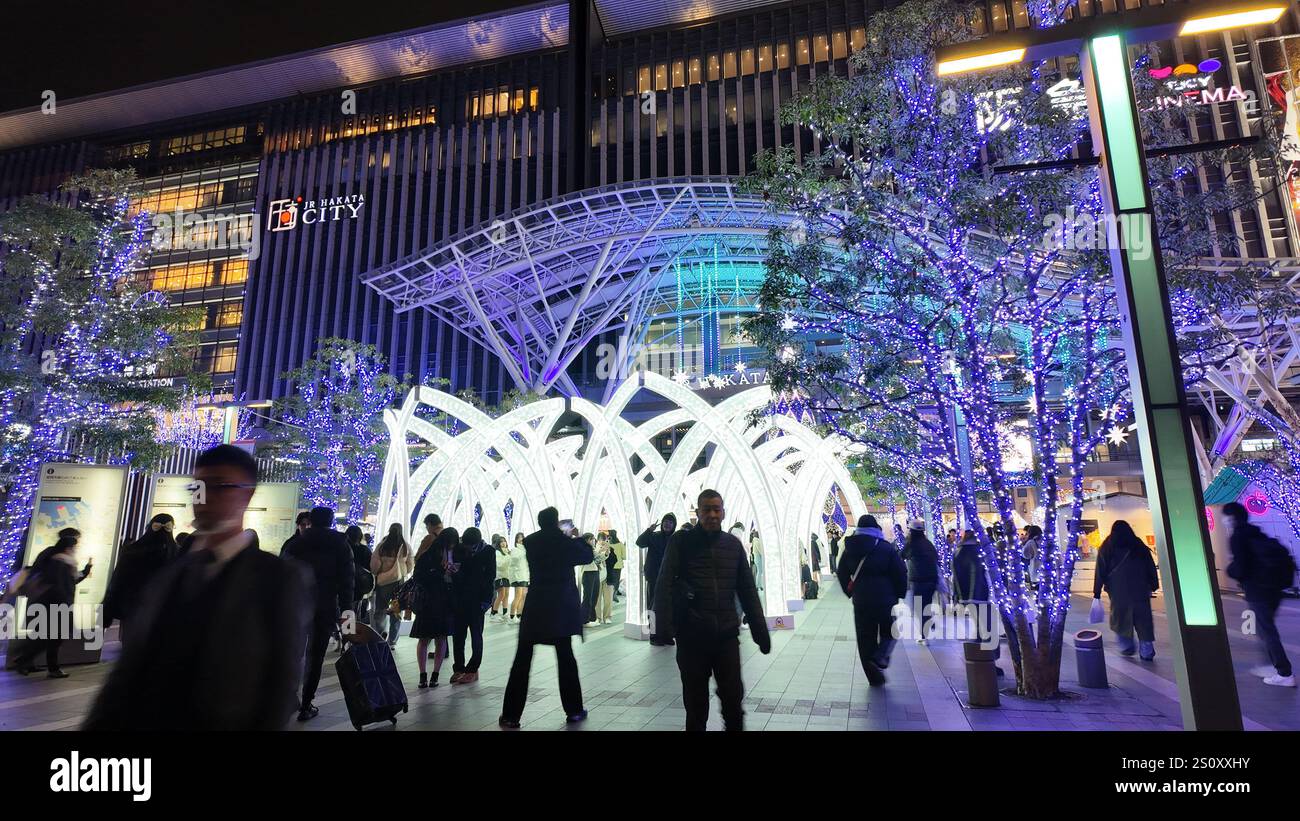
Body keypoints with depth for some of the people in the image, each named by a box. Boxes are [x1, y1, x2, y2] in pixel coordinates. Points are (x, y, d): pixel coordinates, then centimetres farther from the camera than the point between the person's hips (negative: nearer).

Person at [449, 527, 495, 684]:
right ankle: (459, 668, 17)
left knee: (476, 635, 5)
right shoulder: (459, 550, 0)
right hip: (459, 600, 3)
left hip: (477, 600, -3)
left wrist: (486, 600, -10)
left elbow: (490, 576, -6)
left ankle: (472, 670, 13)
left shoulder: (488, 552, -7)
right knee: (458, 635, 6)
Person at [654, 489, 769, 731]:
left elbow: (747, 590, 12)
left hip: (727, 634, 2)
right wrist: (664, 625, -18)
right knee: (696, 700, 9)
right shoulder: (681, 541, -2)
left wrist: (760, 629, 9)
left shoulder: (733, 544, 8)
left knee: (733, 696, 3)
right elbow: (665, 585, -7)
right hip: (692, 635, -2)